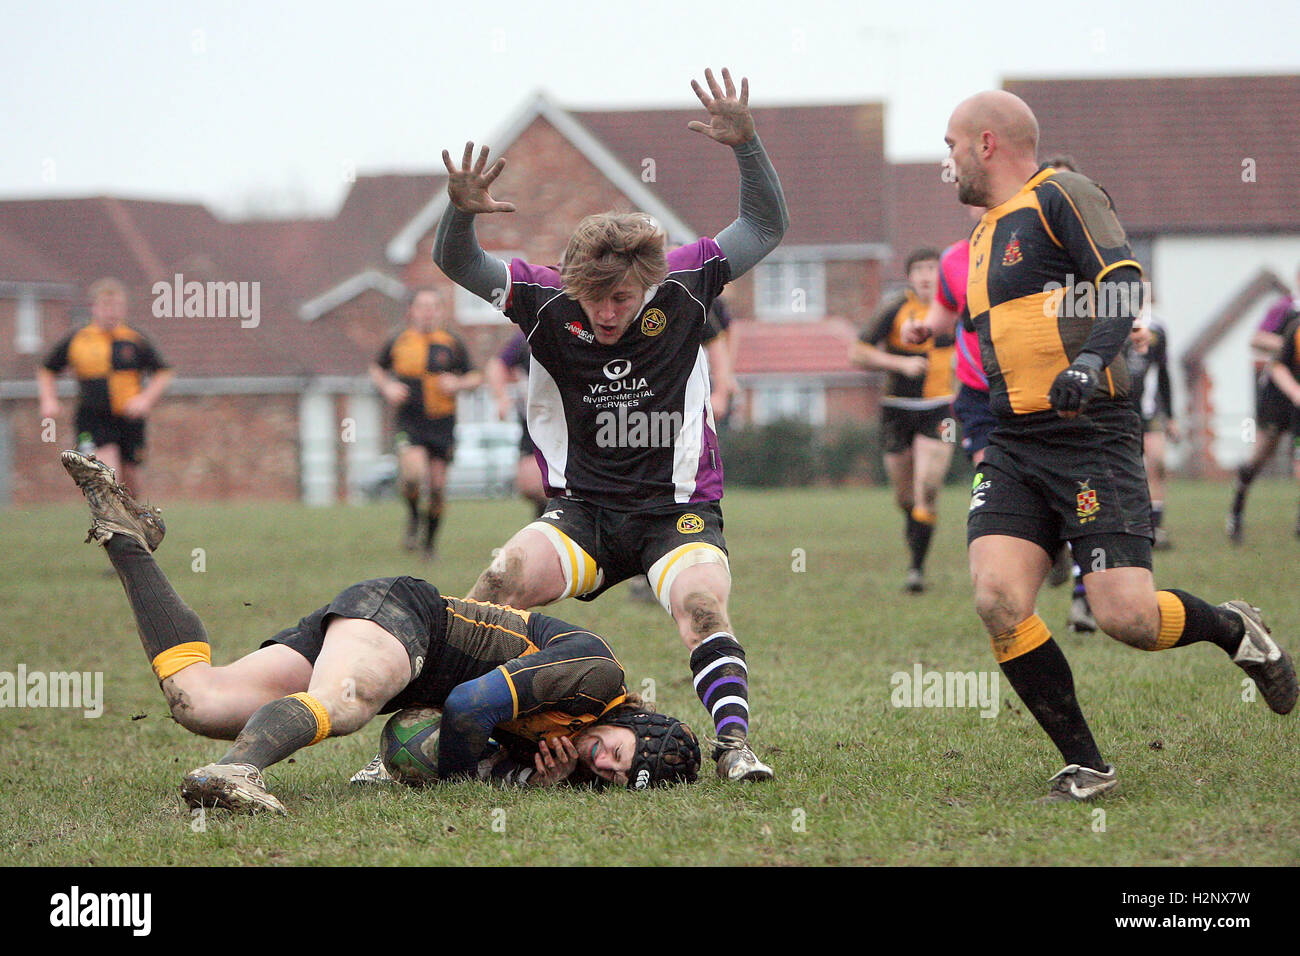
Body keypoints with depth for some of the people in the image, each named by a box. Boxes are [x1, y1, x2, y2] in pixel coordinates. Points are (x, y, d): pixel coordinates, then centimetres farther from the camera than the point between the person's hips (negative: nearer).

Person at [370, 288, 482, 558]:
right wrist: (387, 387, -2)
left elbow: (475, 377, 9)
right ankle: (413, 516, 5)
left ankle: (429, 543, 23)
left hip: (442, 424, 1)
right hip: (409, 422, -1)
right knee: (414, 471, -25)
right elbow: (376, 369, 18)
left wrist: (458, 383, -12)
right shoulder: (399, 342, 2)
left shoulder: (452, 344, 1)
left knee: (437, 487, 3)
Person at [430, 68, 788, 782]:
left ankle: (733, 739, -27)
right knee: (503, 581, -20)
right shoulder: (549, 301, -7)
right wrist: (461, 214, -32)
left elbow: (766, 226, -3)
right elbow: (457, 265, -10)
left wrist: (746, 146, -18)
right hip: (581, 512, 1)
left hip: (678, 512, 0)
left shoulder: (683, 287, -7)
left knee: (702, 608, -27)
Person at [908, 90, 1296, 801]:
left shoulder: (1062, 196, -4)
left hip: (1091, 435, -7)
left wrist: (1091, 359, -31)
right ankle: (1085, 768, -6)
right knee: (996, 598, -15)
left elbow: (1124, 282, -17)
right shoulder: (984, 236, 23)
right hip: (1013, 446, 7)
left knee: (1125, 616, -15)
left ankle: (1232, 629, 19)